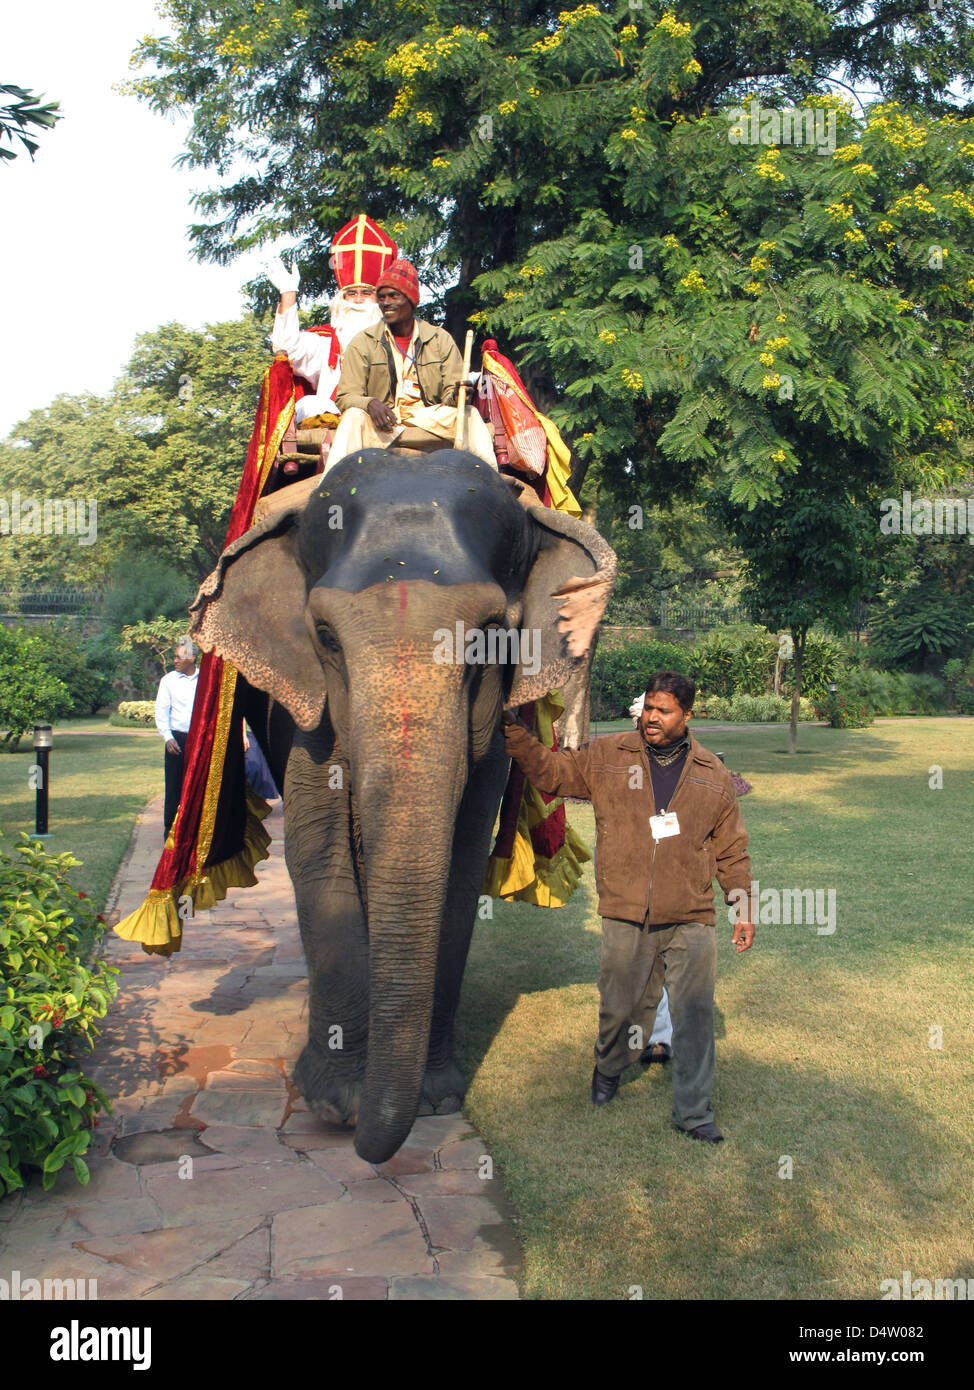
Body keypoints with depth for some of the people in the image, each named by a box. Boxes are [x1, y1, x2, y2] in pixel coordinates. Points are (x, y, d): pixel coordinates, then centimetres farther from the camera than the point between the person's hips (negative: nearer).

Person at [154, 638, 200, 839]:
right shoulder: (169, 680, 3)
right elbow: (161, 710, 1)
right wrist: (167, 737, -9)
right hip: (177, 738, -1)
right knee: (174, 784, -1)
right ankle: (170, 827, 9)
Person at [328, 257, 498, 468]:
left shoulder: (440, 340, 9)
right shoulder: (362, 344, 4)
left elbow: (451, 393, 4)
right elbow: (346, 397, -2)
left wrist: (459, 393, -22)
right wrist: (370, 403, -25)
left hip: (432, 424, 1)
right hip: (380, 429, -1)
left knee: (470, 415, -23)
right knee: (354, 416, -31)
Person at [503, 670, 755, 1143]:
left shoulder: (713, 775, 9)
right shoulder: (606, 757, 4)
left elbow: (731, 849, 14)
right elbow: (548, 770, 6)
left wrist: (743, 907, 12)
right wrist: (513, 731, -7)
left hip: (691, 921, 1)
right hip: (626, 916, 0)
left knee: (695, 1015, 1)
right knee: (622, 1007, 10)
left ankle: (695, 1113, 14)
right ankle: (608, 1069, 40)